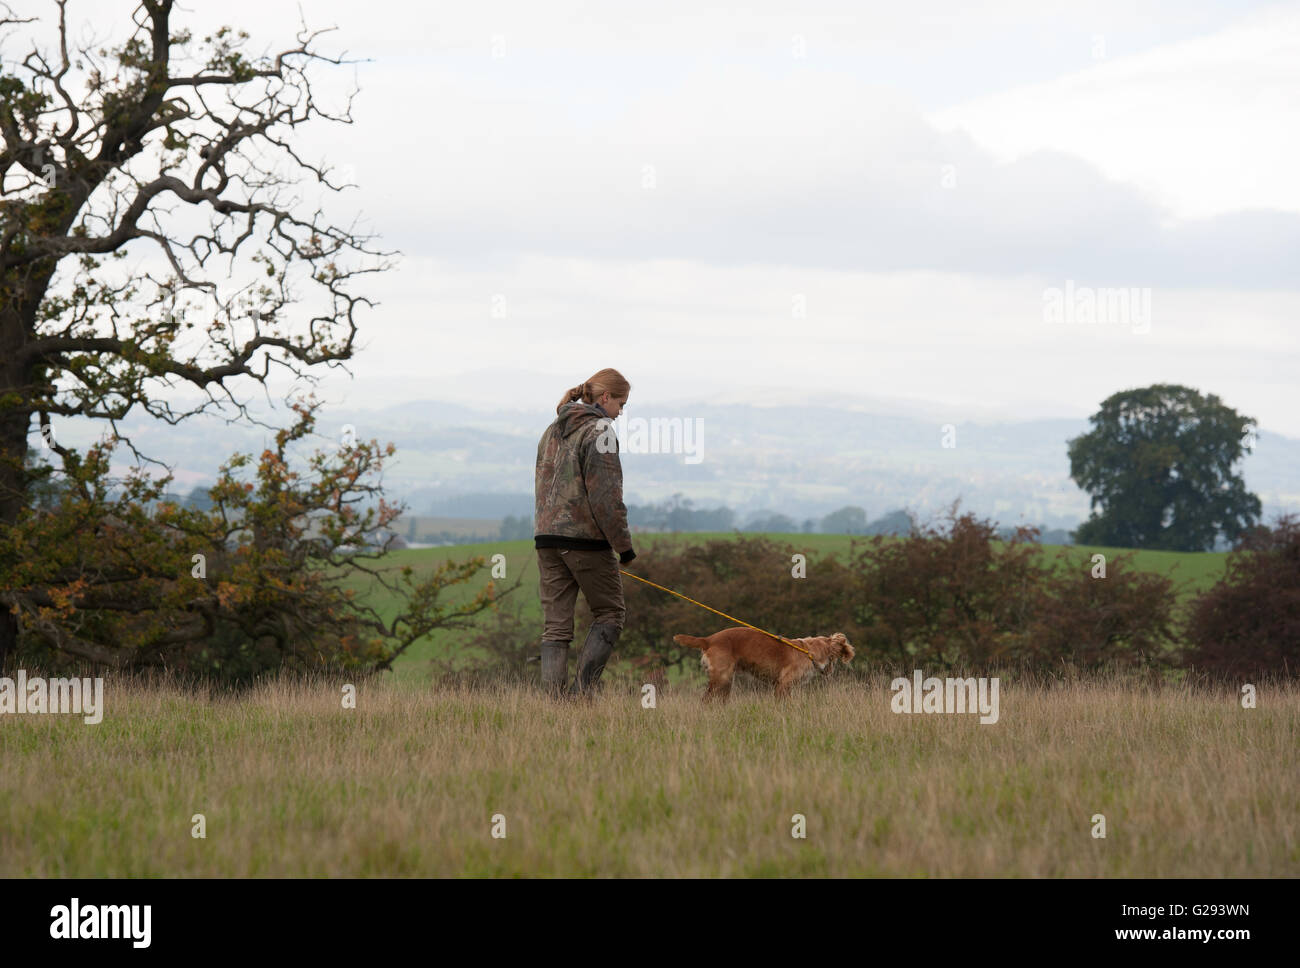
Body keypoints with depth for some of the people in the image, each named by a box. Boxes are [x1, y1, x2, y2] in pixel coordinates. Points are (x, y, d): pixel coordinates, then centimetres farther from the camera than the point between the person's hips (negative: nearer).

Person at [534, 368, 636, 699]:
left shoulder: (553, 431, 16)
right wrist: (623, 544, -9)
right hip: (586, 538, -7)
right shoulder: (599, 430, -9)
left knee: (556, 624, 5)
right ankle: (582, 688, -5)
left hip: (547, 536, 7)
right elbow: (605, 495, -14)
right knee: (610, 612, 7)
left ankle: (553, 695, -3)